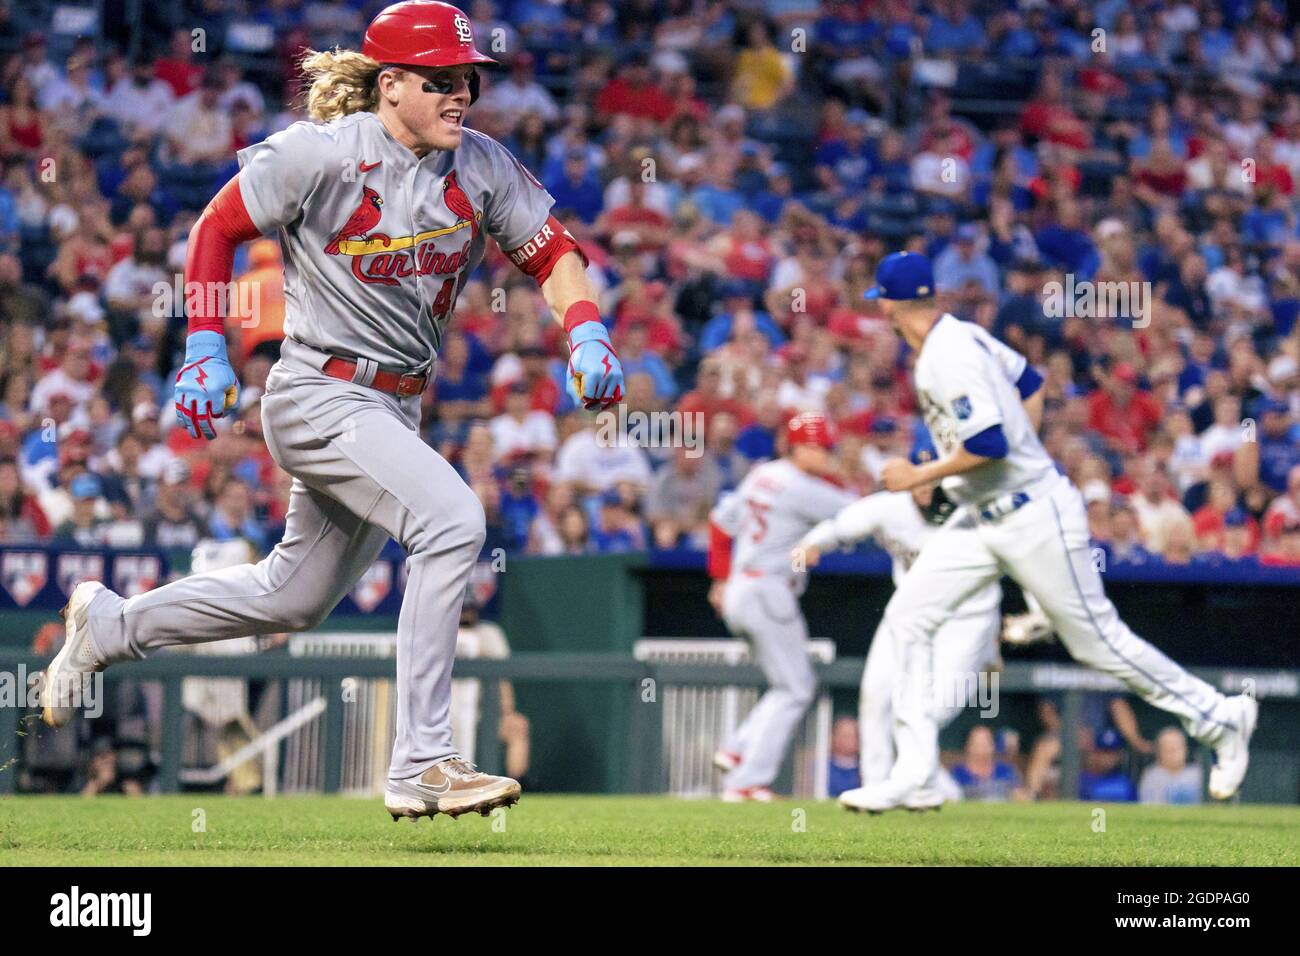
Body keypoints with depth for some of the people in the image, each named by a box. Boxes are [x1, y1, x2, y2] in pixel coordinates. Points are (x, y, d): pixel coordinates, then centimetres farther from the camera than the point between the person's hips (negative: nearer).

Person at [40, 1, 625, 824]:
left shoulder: (483, 167, 0)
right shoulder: (321, 153, -14)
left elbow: (552, 252, 5)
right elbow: (219, 226, -4)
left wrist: (586, 336, -14)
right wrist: (206, 348, -9)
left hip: (398, 409, 7)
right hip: (320, 398, -7)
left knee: (296, 599, 18)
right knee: (453, 518, -27)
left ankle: (112, 625, 41)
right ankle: (422, 765, -25)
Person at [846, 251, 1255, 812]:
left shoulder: (950, 357, -22)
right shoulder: (956, 336, 8)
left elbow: (989, 445, -30)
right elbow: (1028, 384, 20)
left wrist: (918, 477, -19)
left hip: (1035, 518, -10)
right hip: (985, 519, 10)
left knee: (1097, 640, 0)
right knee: (907, 616, 0)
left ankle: (1220, 719, 15)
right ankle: (914, 769, 1)